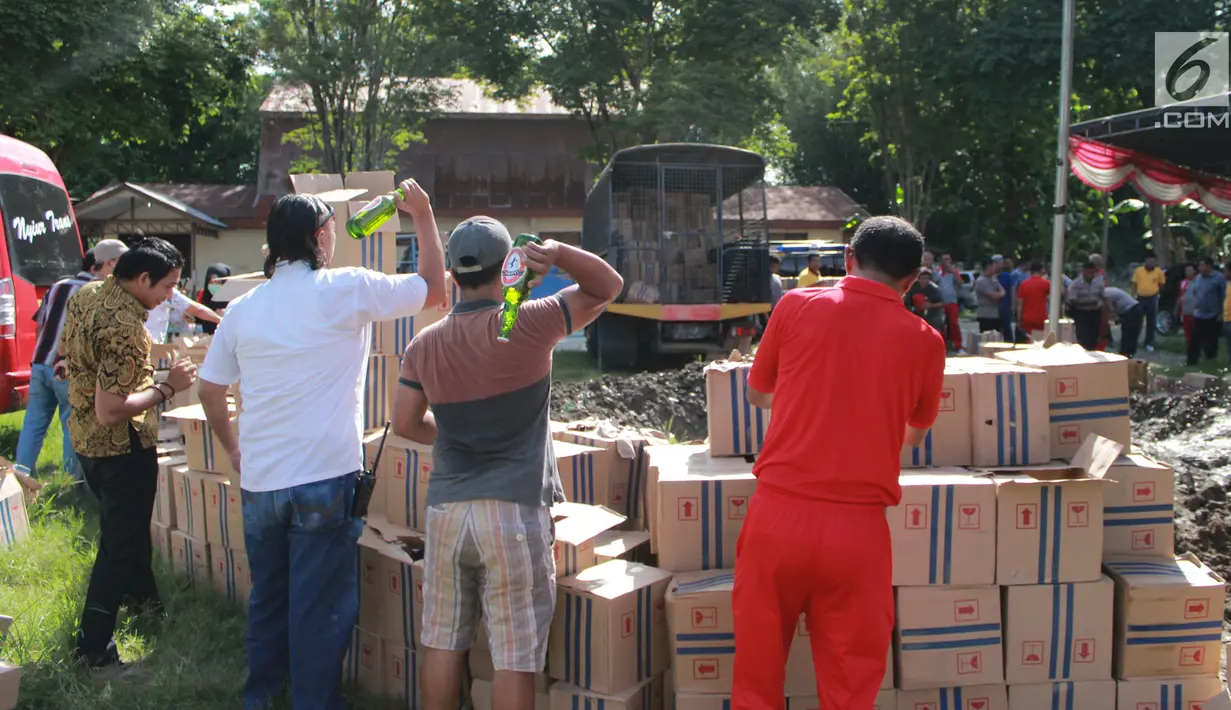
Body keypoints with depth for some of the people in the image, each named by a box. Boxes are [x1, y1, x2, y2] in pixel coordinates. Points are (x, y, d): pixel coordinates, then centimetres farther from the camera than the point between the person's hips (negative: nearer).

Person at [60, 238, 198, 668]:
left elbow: (65, 358, 16)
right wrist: (168, 387, -23)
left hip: (83, 437, 9)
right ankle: (94, 647, 7)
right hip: (122, 446, -9)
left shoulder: (85, 295, 1)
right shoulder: (124, 327, -29)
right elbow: (110, 410, -30)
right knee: (122, 542, 2)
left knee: (120, 526, 27)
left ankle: (140, 594, 48)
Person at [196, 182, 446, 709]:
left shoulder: (242, 308, 7)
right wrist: (423, 216, 11)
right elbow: (433, 288, 0)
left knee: (267, 600, 21)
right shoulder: (344, 291, -9)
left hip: (259, 482, 6)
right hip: (325, 479, -6)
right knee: (321, 608, 4)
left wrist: (232, 449, 27)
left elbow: (209, 389, 13)